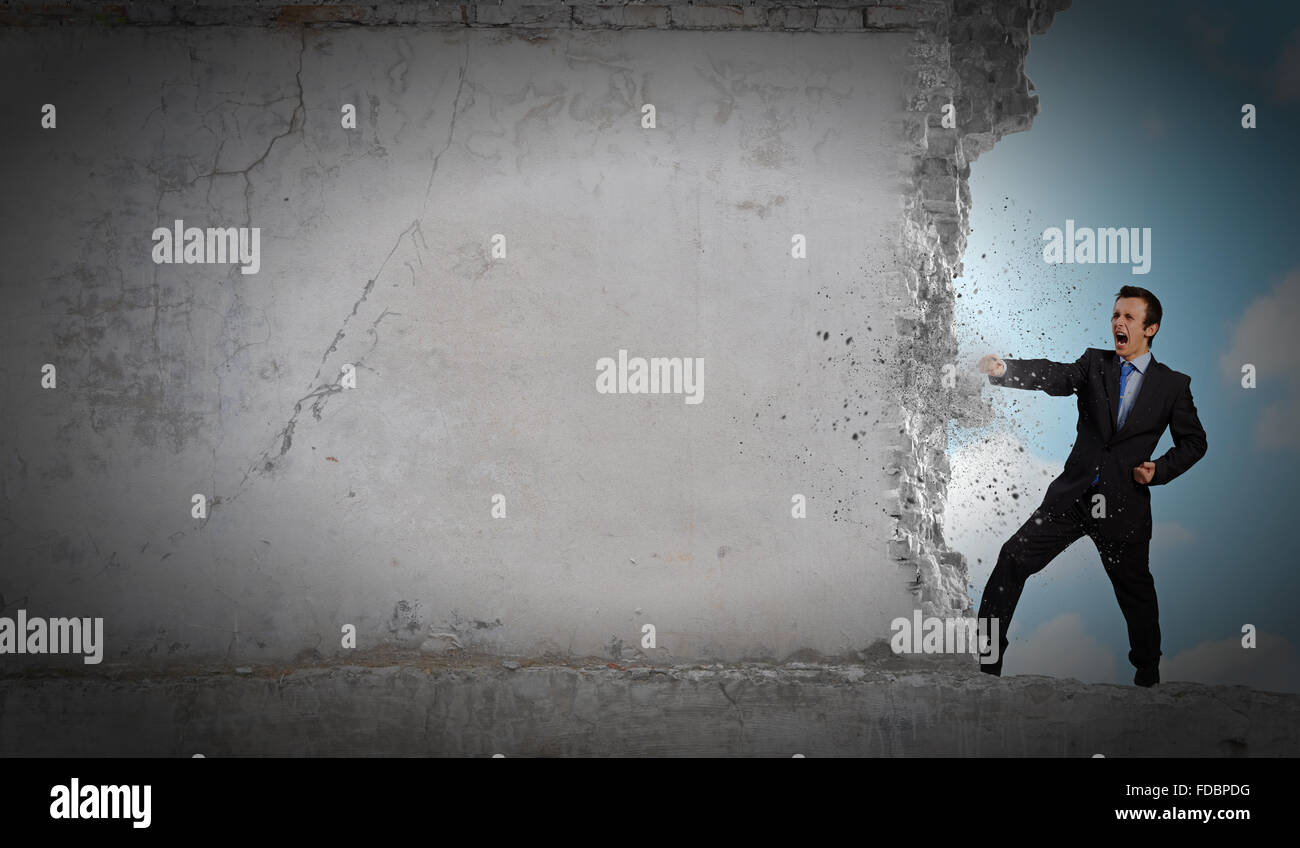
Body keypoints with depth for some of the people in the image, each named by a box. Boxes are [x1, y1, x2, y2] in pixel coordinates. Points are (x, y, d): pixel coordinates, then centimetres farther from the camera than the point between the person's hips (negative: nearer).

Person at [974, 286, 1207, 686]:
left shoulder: (1173, 385, 3)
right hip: (1073, 494, 1)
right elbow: (1056, 377, -14)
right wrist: (1004, 369, -33)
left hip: (1124, 506, -1)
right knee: (1014, 559, -8)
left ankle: (1148, 675, 31)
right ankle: (986, 657, -1)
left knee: (1135, 590, 10)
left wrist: (1159, 470, -6)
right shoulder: (1095, 363, 5)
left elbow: (1194, 441, 11)